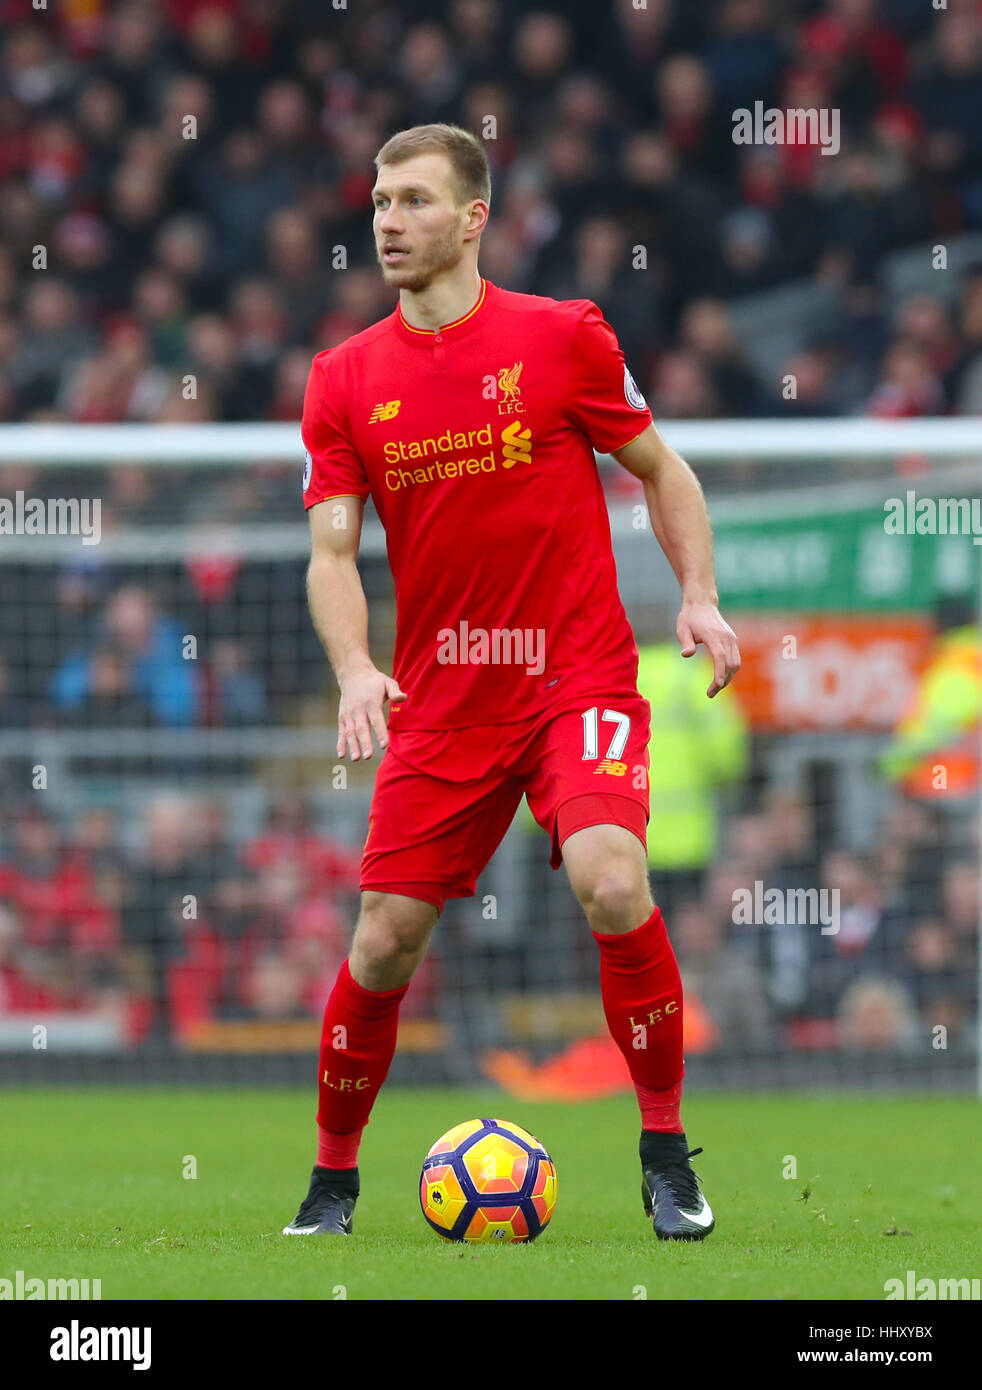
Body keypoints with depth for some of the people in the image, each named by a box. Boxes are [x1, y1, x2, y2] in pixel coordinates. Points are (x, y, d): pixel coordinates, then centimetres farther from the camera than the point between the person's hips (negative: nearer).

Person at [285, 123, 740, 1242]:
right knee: (384, 942, -1)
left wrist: (698, 595, -6)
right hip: (437, 701, 3)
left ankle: (666, 1152, -9)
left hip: (578, 677, -3)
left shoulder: (563, 338, -3)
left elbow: (661, 470, 9)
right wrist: (354, 669, -19)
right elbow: (331, 552, -1)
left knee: (613, 886, -25)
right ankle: (333, 1178, 21)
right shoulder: (344, 380, 3)